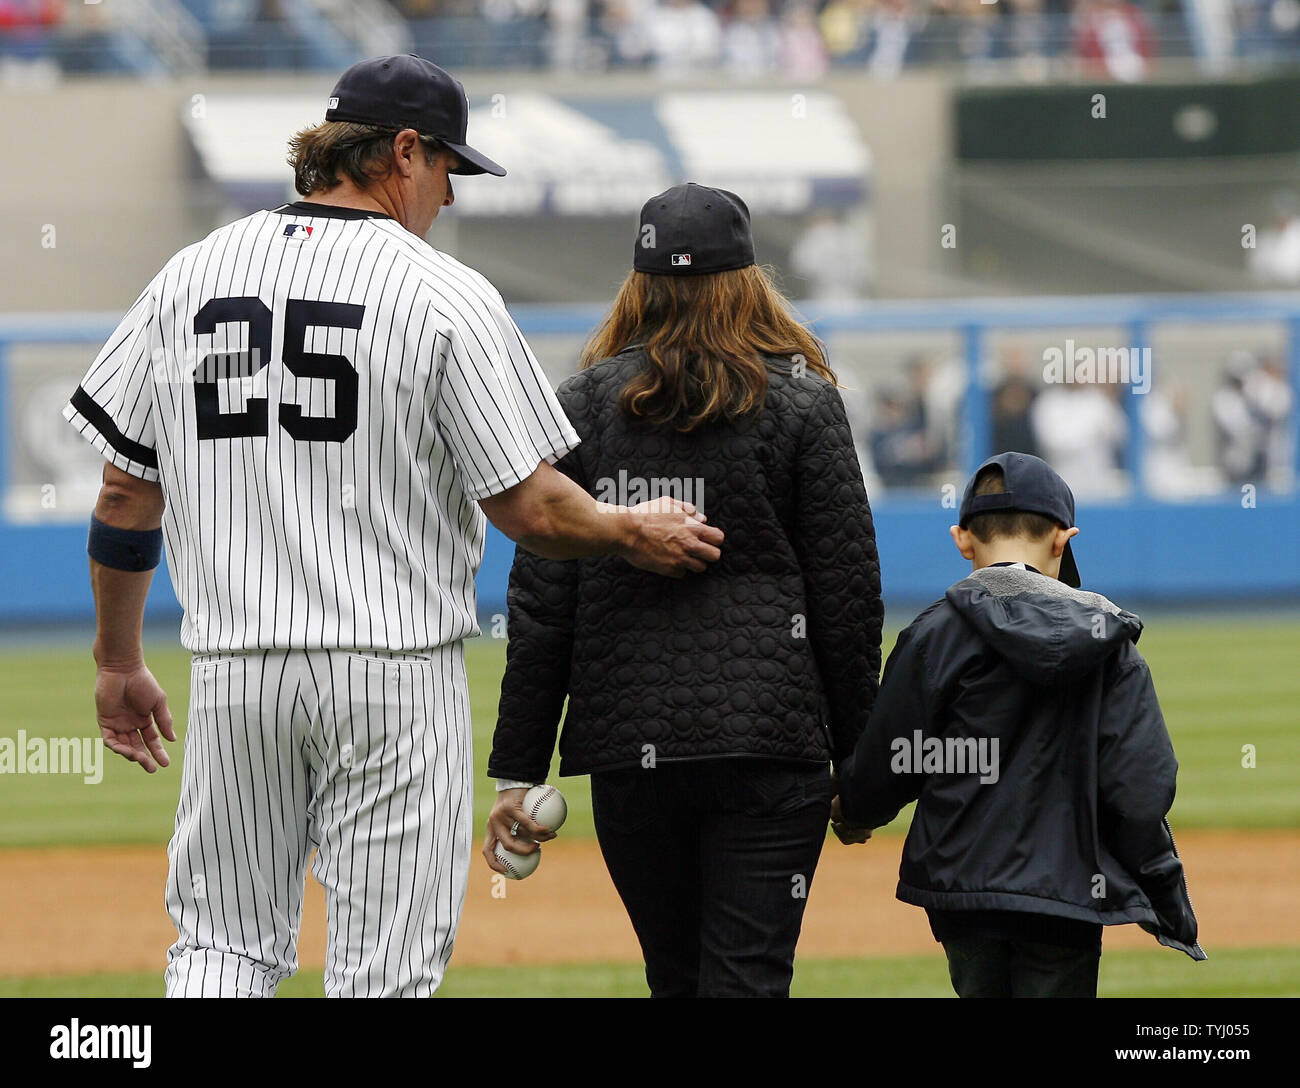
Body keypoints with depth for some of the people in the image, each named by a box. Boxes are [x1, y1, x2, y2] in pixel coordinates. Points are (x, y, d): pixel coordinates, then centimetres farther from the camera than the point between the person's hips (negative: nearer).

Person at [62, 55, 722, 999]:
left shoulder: (190, 278, 5)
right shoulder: (446, 295, -8)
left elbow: (126, 495, 8)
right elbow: (529, 507, -9)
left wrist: (118, 662, 19)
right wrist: (635, 535, 11)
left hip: (233, 672, 4)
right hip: (394, 670, -4)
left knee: (225, 940, 13)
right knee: (387, 966, 1)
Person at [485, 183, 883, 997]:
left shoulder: (586, 404, 5)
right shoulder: (802, 402, 1)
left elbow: (542, 603, 3)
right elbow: (848, 594, 0)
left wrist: (518, 770, 5)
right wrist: (858, 759, 8)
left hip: (627, 746, 2)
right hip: (767, 742, -2)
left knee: (675, 976, 15)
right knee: (748, 975, -7)